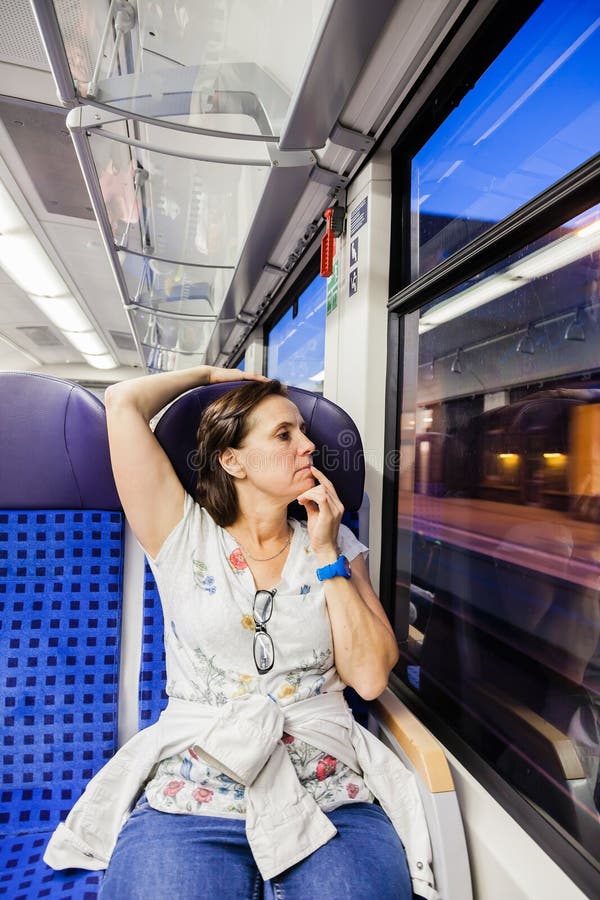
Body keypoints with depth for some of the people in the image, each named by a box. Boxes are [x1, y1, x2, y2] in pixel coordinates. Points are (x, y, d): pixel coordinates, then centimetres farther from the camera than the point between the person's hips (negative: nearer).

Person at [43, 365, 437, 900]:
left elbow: (371, 678, -2)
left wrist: (327, 555, -5)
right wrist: (210, 374, 10)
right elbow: (123, 401, -4)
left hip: (331, 792, 2)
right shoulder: (183, 534, 1)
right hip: (187, 795, -1)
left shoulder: (337, 545, 7)